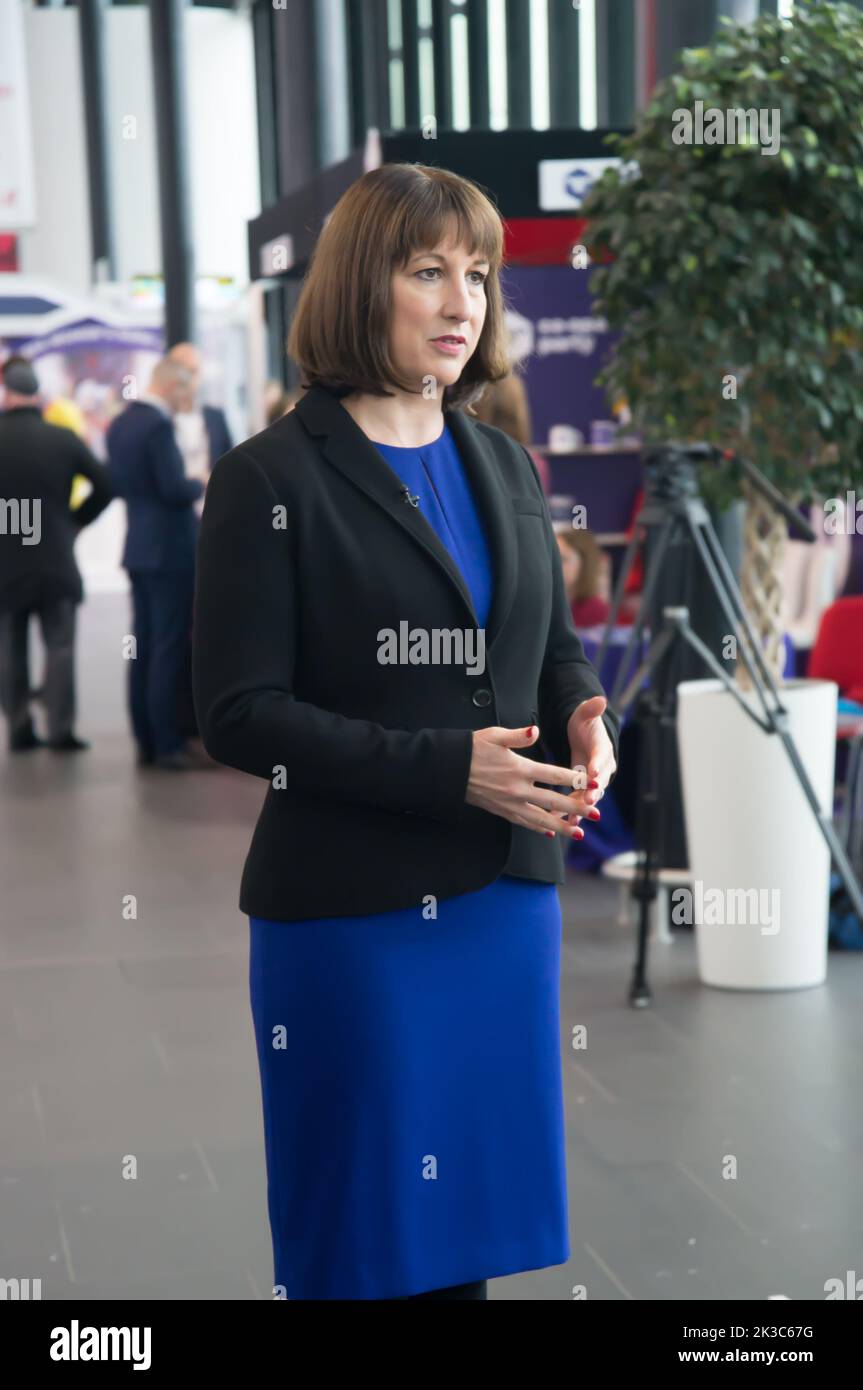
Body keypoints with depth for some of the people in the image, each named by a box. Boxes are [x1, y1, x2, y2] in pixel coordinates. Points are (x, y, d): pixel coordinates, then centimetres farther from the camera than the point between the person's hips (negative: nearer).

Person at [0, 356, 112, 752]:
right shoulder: (63, 438, -4)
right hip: (56, 560, 0)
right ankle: (60, 728, -4)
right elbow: (103, 485, -3)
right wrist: (76, 521, 9)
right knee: (59, 646, 3)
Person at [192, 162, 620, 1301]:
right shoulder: (271, 481, -8)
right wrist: (448, 769, -21)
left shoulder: (503, 464, 11)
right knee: (360, 1220, 5)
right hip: (349, 908, -5)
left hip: (509, 894, 6)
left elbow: (557, 648, 18)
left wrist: (584, 719, -6)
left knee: (474, 1208, 14)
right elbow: (239, 712, -13)